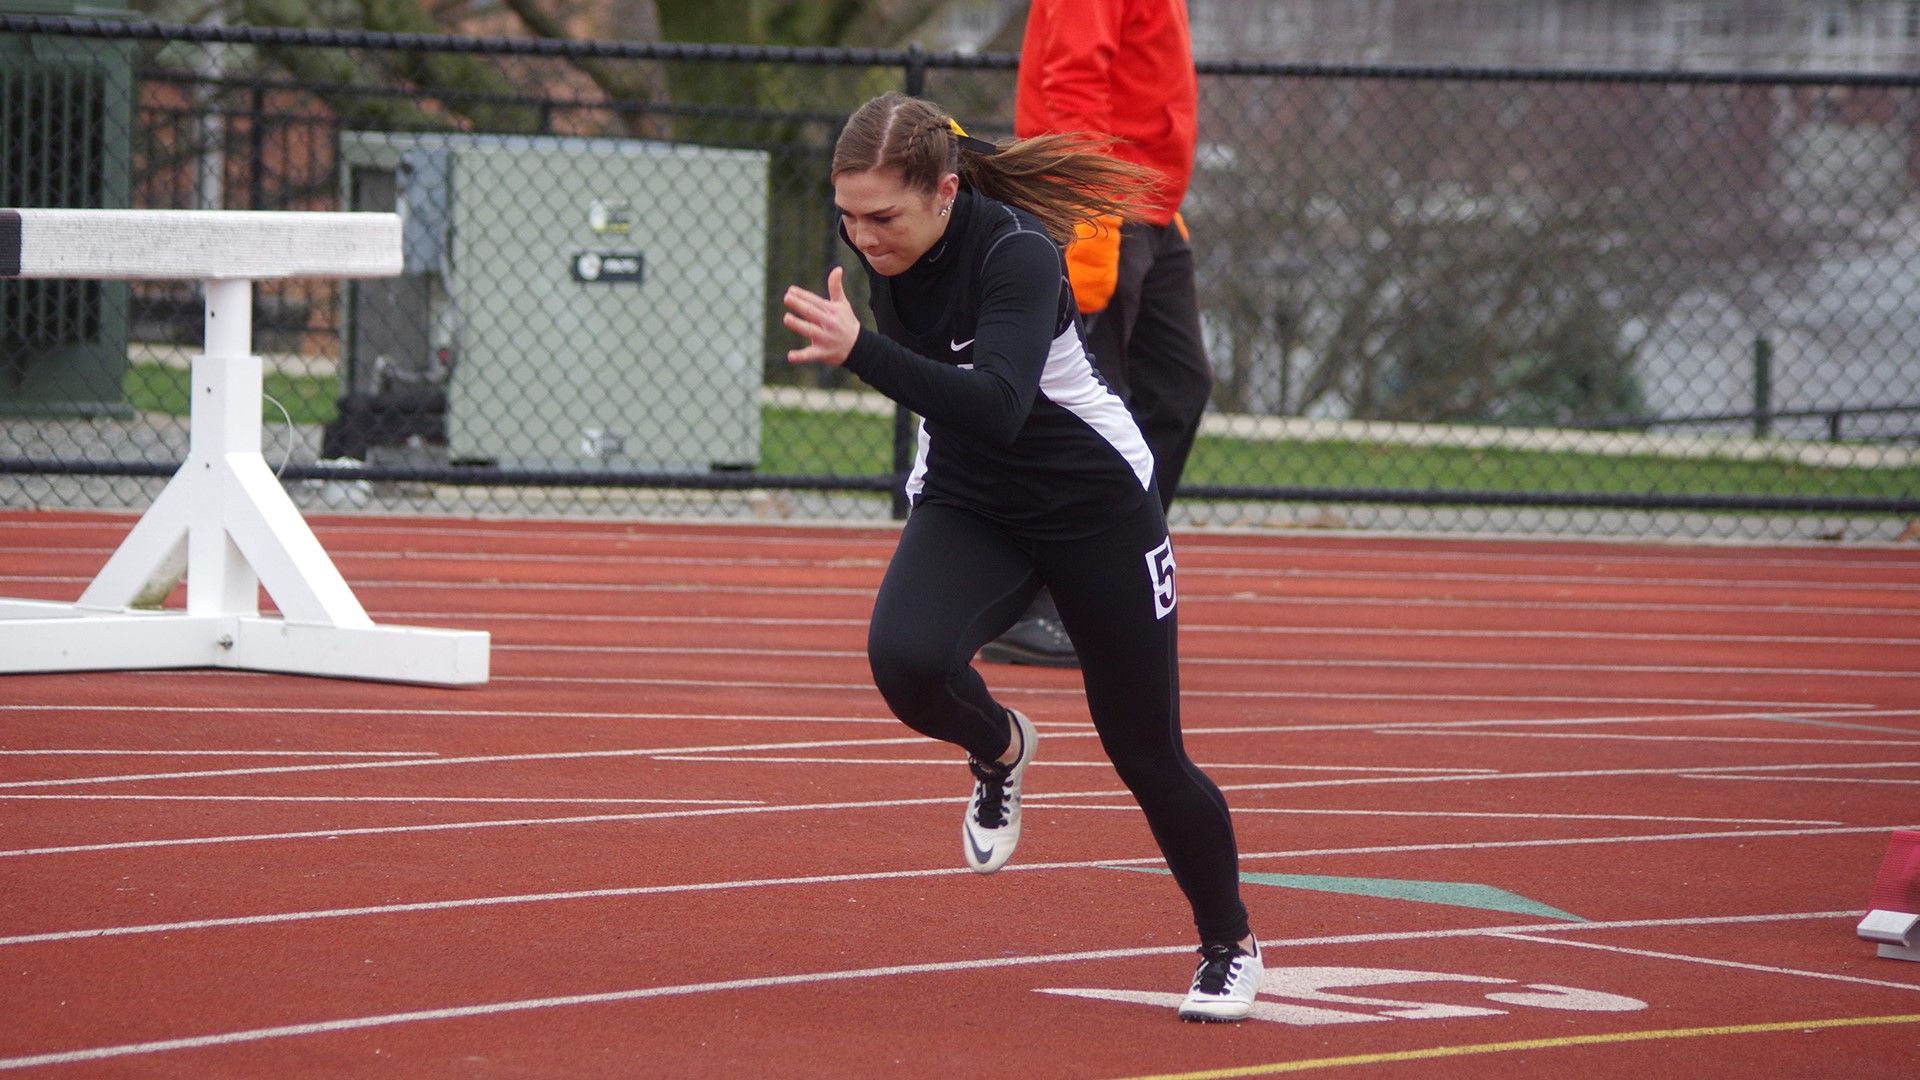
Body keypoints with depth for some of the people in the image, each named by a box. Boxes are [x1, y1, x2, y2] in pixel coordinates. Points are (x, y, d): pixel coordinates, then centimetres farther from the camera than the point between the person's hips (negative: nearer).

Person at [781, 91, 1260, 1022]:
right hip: (965, 504, 4)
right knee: (905, 659, -28)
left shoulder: (1017, 255, -32)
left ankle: (1229, 946, 31)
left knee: (1146, 754, 6)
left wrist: (860, 350, -57)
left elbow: (998, 410, -48)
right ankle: (998, 749, 7)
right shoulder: (873, 234, -13)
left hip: (1094, 507, -4)